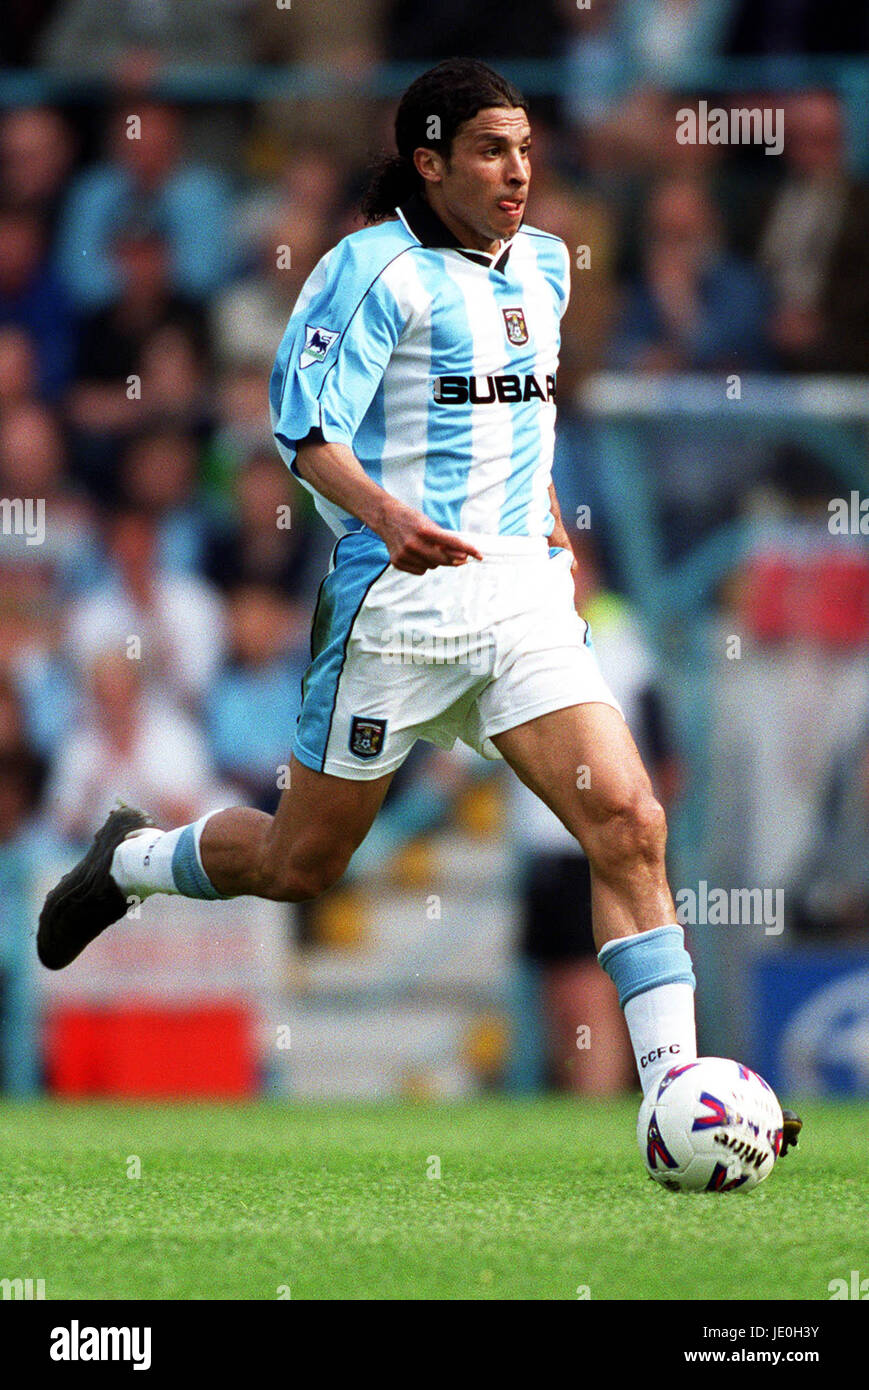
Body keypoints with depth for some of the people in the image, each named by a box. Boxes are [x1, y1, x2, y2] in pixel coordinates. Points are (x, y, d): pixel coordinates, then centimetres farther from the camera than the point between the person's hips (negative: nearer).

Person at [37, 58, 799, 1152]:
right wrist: (387, 516, -34)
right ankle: (129, 861, 38)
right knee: (298, 866, 7)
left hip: (524, 592, 5)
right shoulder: (377, 267, -10)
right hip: (401, 599, -5)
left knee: (628, 824, -13)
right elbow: (305, 423, -18)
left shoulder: (544, 265, 13)